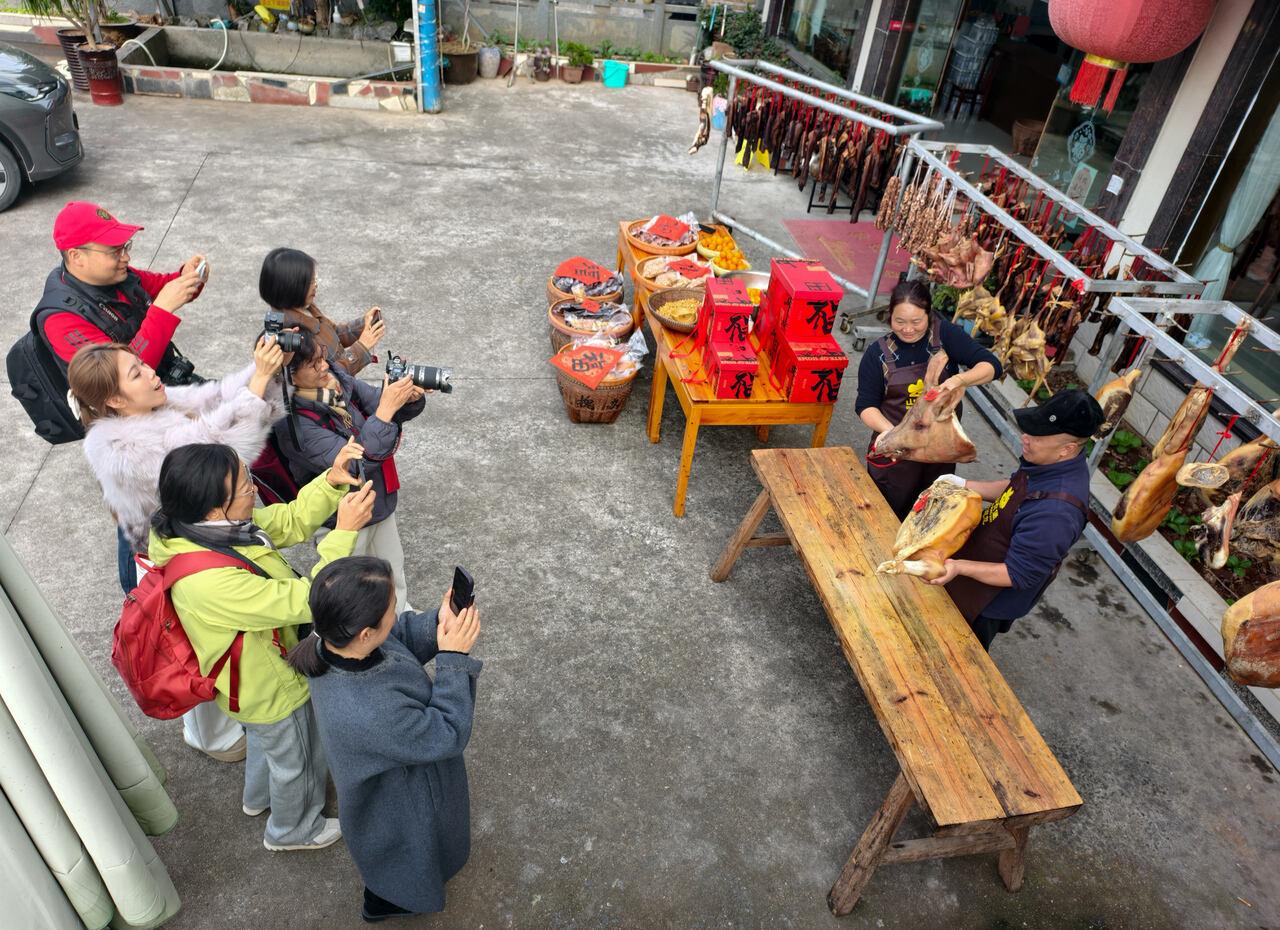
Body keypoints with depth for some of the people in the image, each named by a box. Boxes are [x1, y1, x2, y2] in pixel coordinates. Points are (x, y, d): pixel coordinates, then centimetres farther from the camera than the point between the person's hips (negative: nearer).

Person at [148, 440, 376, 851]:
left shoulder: (217, 525, -19)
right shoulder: (211, 582, -45)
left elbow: (290, 521, -9)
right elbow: (306, 601, -40)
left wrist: (332, 481, -25)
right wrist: (344, 532, -40)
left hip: (257, 672, 8)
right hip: (273, 691, -8)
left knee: (265, 737, 37)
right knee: (297, 758, 22)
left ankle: (258, 796, 67)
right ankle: (294, 829, 52)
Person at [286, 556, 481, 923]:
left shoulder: (331, 640, -28)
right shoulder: (369, 715, -49)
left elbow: (402, 638, -10)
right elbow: (445, 736, -33)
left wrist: (438, 624, -28)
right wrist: (454, 656, -35)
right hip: (398, 806, -7)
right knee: (404, 863, 29)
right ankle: (383, 903, 61)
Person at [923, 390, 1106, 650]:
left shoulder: (1055, 512, -41)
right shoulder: (1048, 462, -13)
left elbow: (1018, 575, -33)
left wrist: (959, 567, -41)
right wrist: (965, 486, 2)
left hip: (993, 600, -8)